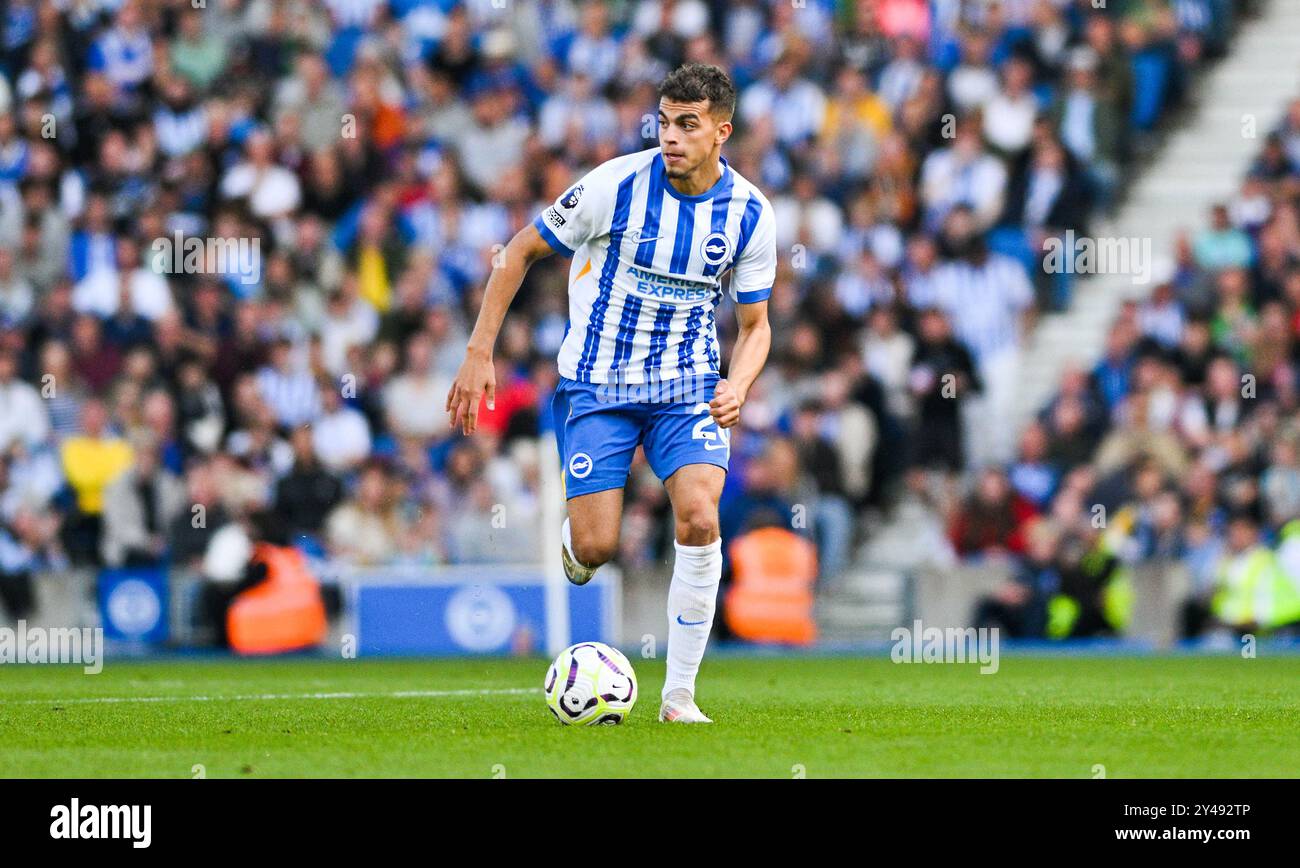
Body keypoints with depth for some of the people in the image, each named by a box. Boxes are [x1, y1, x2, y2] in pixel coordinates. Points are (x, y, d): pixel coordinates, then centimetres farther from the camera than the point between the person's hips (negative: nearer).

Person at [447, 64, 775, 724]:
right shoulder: (617, 184, -15)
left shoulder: (750, 213, -6)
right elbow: (522, 251, -3)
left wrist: (737, 385, -16)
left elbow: (755, 323, 6)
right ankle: (573, 538, 32)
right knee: (595, 548, -10)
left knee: (699, 518, -22)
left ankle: (679, 695, -10)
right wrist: (479, 354, -7)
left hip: (688, 384, 1)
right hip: (598, 383, -1)